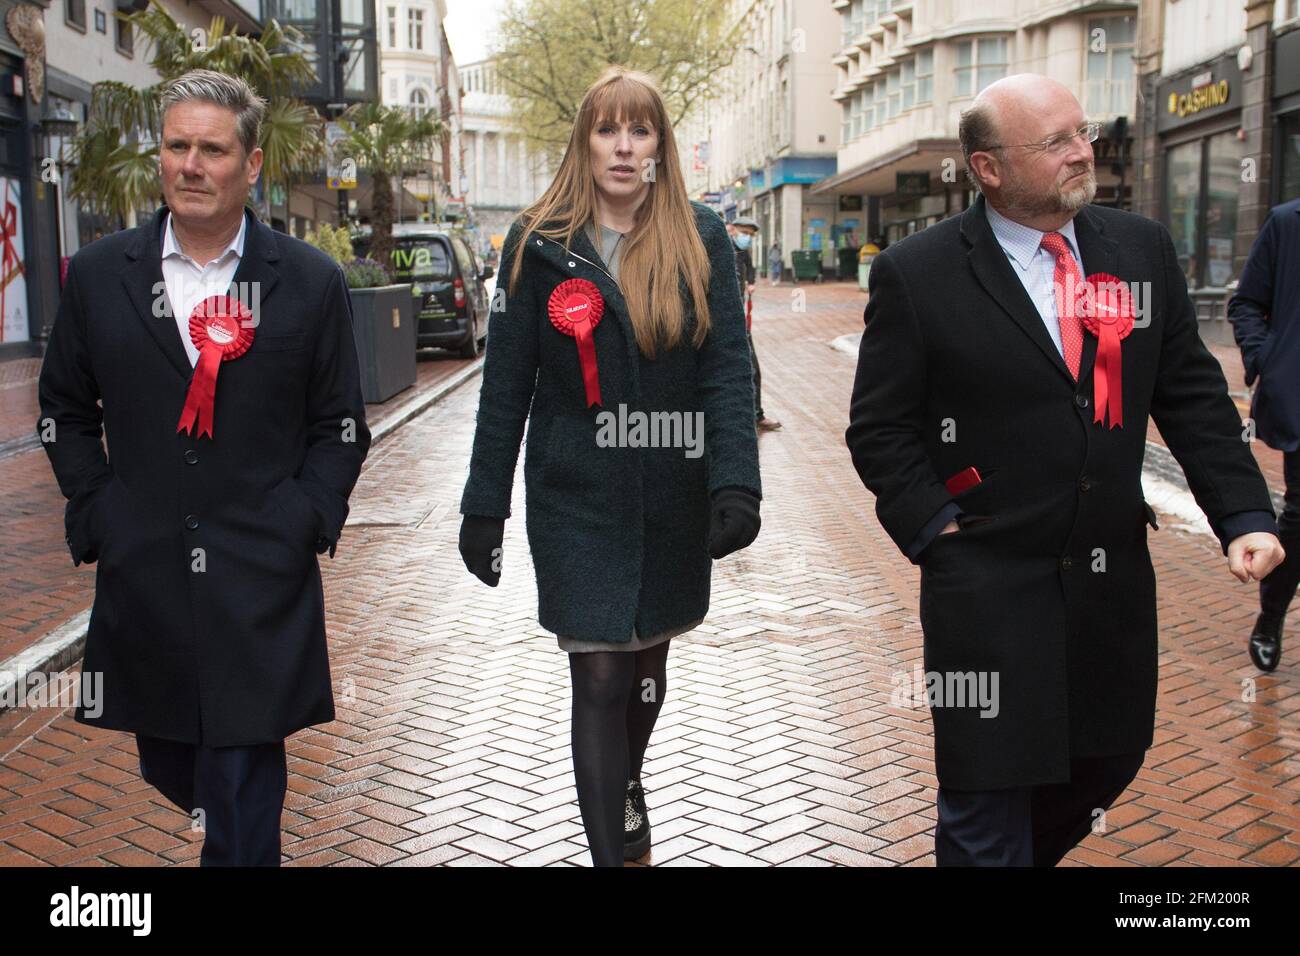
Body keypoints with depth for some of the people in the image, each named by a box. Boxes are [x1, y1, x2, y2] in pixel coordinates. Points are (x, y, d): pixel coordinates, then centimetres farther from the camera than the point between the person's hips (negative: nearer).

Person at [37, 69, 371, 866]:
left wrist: (304, 521, -6)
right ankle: (231, 825, 46)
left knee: (244, 793, -1)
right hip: (142, 580, 3)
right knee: (171, 769, 17)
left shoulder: (311, 283, 0)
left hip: (262, 585, -3)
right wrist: (97, 513, 2)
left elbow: (341, 427, 4)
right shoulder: (99, 275, 5)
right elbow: (65, 413, 12)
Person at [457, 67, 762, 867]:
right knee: (599, 678, -3)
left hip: (674, 496, 2)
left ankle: (628, 782, 48)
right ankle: (609, 848, 9)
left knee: (648, 655, 19)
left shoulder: (701, 241, -1)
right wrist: (485, 505, -2)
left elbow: (728, 370, -6)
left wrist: (736, 485, -18)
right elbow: (507, 383, -1)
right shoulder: (540, 244, -2)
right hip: (576, 498, -2)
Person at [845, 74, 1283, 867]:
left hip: (1115, 582, 5)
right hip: (989, 590, -5)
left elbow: (1194, 398, 6)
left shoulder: (1143, 249, 4)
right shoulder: (917, 274, -9)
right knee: (987, 815, 5)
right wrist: (935, 528, -13)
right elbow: (881, 429, -4)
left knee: (1108, 765, 20)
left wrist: (1245, 515, -4)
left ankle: (1024, 845, 46)